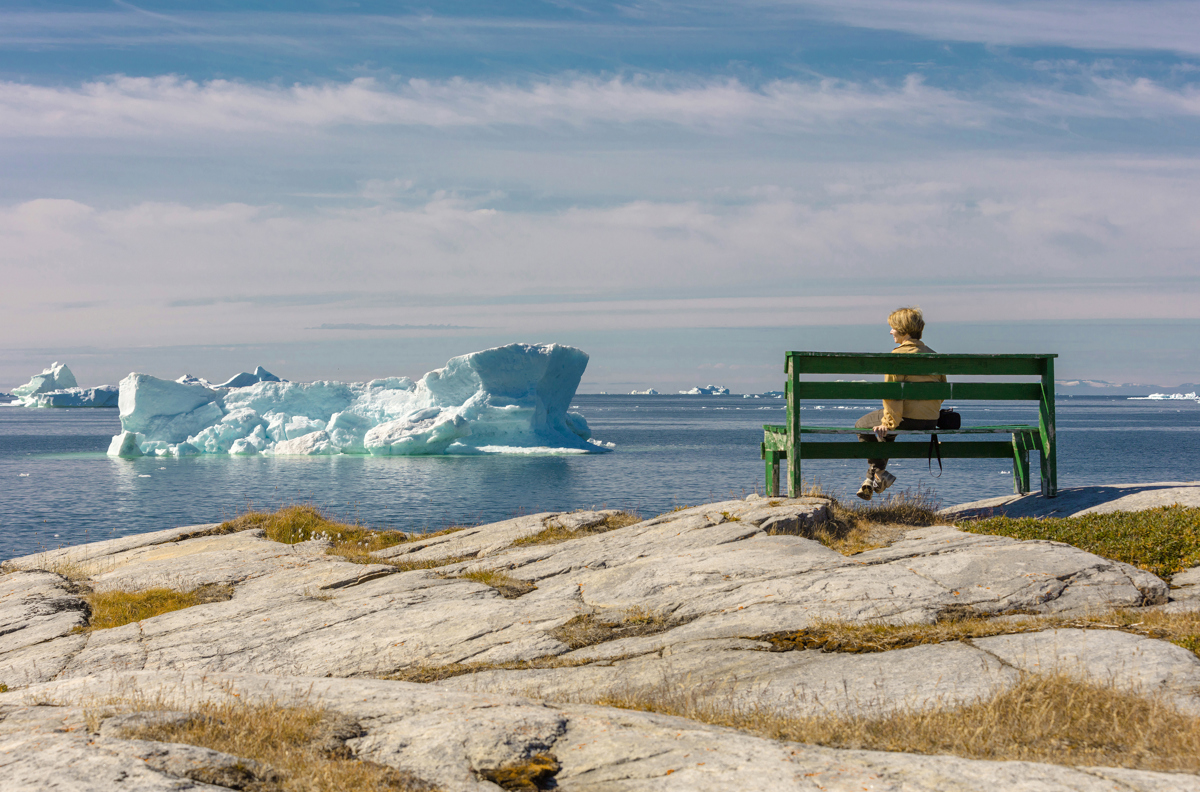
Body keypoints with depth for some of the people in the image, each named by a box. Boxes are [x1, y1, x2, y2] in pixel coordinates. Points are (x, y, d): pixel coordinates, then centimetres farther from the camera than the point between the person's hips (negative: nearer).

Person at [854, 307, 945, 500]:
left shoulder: (899, 354, -13)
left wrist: (889, 422, -15)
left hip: (908, 418, -8)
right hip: (931, 421, 8)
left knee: (862, 425, 17)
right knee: (887, 432, 35)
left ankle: (878, 472, 13)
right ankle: (874, 478, 35)